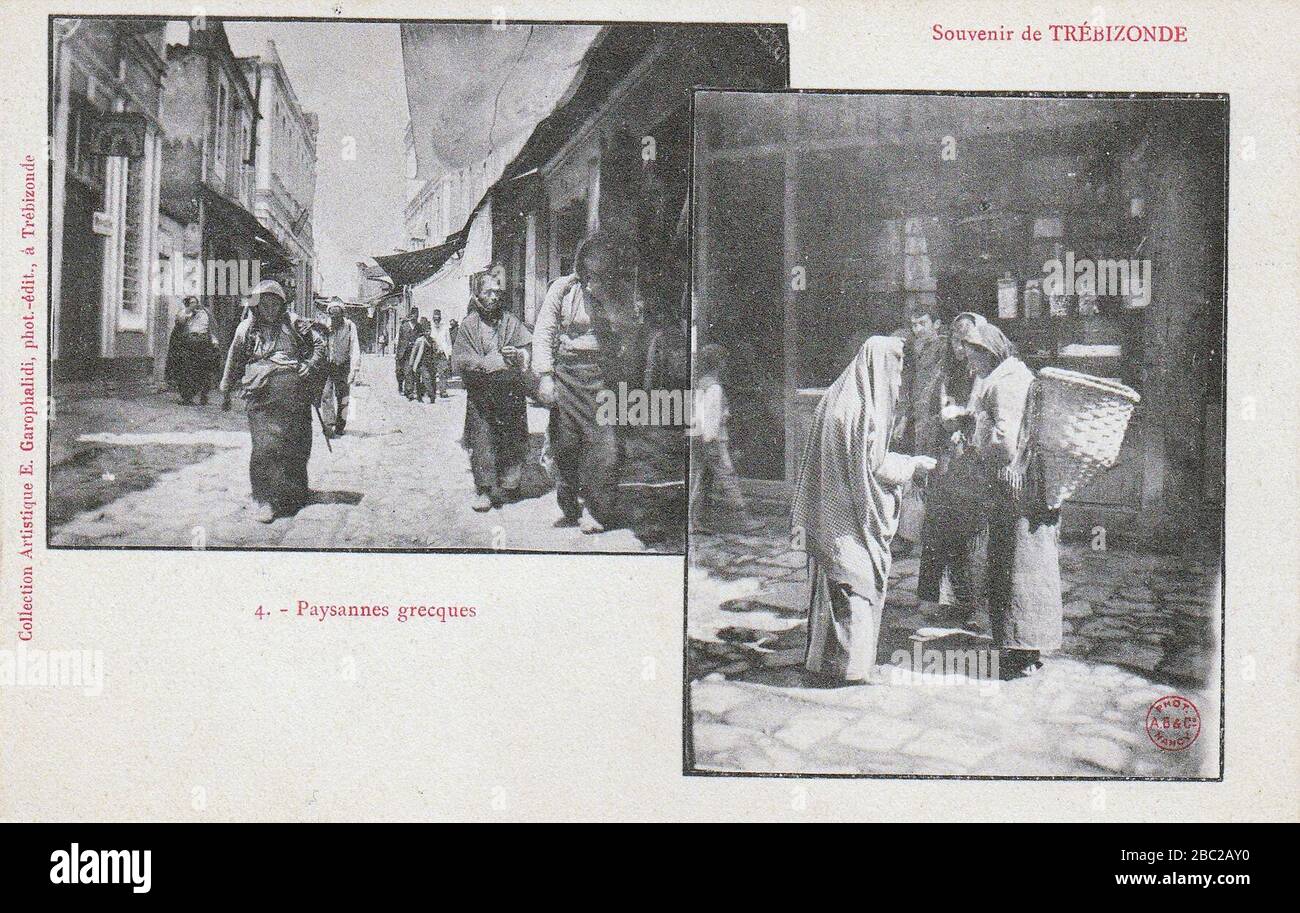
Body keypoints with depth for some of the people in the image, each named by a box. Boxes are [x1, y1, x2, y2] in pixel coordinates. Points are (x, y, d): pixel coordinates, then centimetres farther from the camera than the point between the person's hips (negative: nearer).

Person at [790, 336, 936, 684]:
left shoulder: (836, 397, 8)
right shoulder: (866, 408, -18)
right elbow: (874, 466, -17)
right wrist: (913, 465, -4)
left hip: (827, 512, 9)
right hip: (854, 516, -9)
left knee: (832, 583, 16)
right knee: (859, 586, 0)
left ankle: (823, 656, 24)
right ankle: (852, 664, 5)